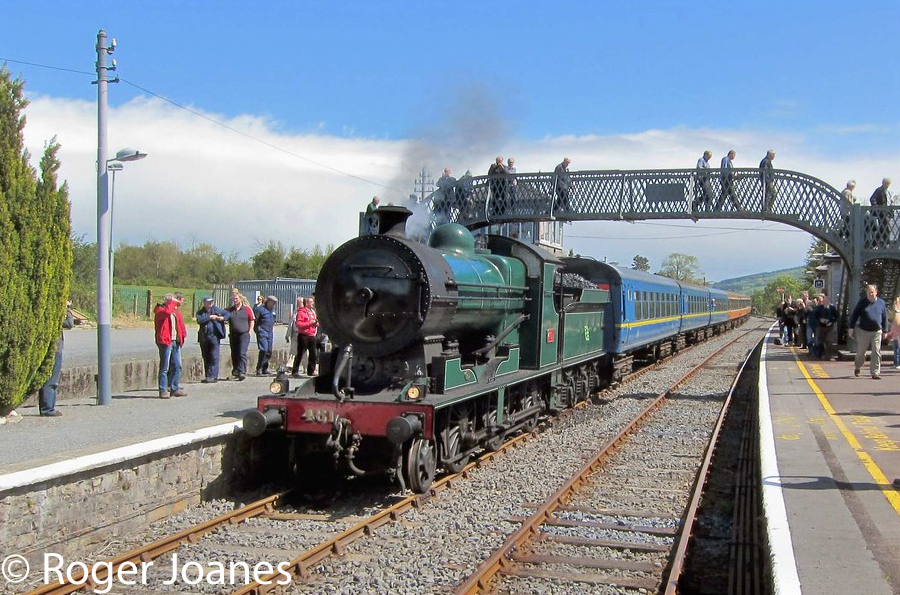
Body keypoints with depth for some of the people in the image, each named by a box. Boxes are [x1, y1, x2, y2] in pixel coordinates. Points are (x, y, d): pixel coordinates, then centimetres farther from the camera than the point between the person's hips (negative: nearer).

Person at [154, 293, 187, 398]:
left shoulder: (176, 311, 19)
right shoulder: (160, 310, -6)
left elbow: (180, 322, 28)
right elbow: (167, 311, -29)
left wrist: (182, 336, 17)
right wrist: (172, 303, -15)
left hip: (176, 342, 8)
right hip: (165, 341, -8)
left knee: (177, 366, 10)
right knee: (165, 367, -5)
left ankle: (175, 389, 18)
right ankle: (163, 391, -1)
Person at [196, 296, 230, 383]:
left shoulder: (216, 309, 6)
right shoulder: (200, 312, 8)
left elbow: (228, 313, 13)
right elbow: (199, 320, -12)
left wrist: (223, 318, -6)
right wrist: (210, 317, -13)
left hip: (214, 336, -3)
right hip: (203, 338, 3)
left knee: (214, 357, -8)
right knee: (206, 358, 10)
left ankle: (213, 376, -7)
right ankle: (207, 377, 17)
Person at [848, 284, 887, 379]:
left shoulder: (881, 303, 5)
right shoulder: (862, 302, -1)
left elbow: (884, 317, 10)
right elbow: (854, 315, 1)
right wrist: (851, 327, -4)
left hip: (876, 332, 1)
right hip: (863, 331, -1)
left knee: (876, 353, -3)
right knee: (861, 352, 7)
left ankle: (875, 373, 1)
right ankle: (857, 367, 32)